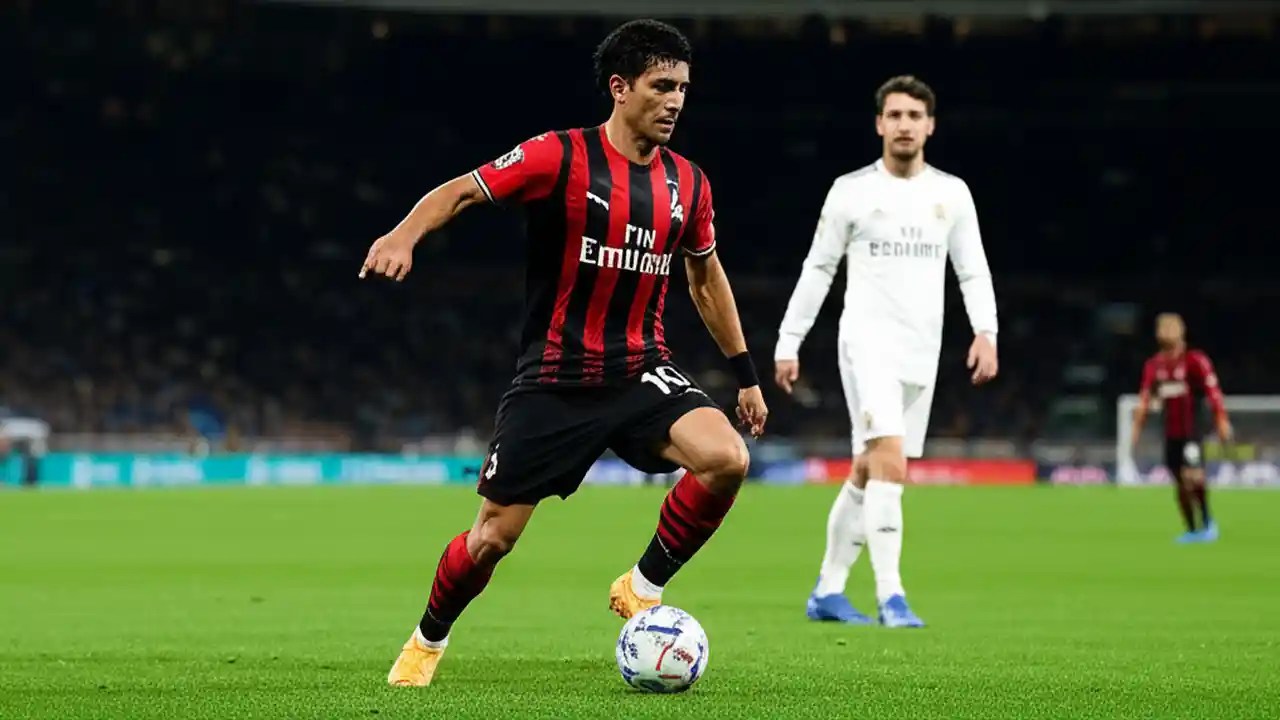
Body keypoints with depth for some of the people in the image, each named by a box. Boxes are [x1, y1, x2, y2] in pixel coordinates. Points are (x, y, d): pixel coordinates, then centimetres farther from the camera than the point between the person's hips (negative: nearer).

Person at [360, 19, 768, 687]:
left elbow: (706, 276, 18)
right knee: (493, 536, 1)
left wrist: (744, 371, 19)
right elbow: (461, 190, -9)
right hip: (553, 377, -3)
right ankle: (427, 641, 31)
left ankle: (642, 587, -2)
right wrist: (404, 234, -29)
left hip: (641, 372, 3)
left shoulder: (687, 184, 3)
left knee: (728, 458, -24)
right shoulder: (560, 156, -11)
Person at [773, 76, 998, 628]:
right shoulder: (851, 191, 1)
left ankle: (827, 592, 20)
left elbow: (973, 271, 9)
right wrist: (788, 341, 3)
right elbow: (817, 269, 6)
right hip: (867, 342, -4)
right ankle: (891, 597, -20)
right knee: (890, 464, -19)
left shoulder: (952, 194, 9)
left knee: (867, 472, 10)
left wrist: (986, 332, -7)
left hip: (922, 350, 4)